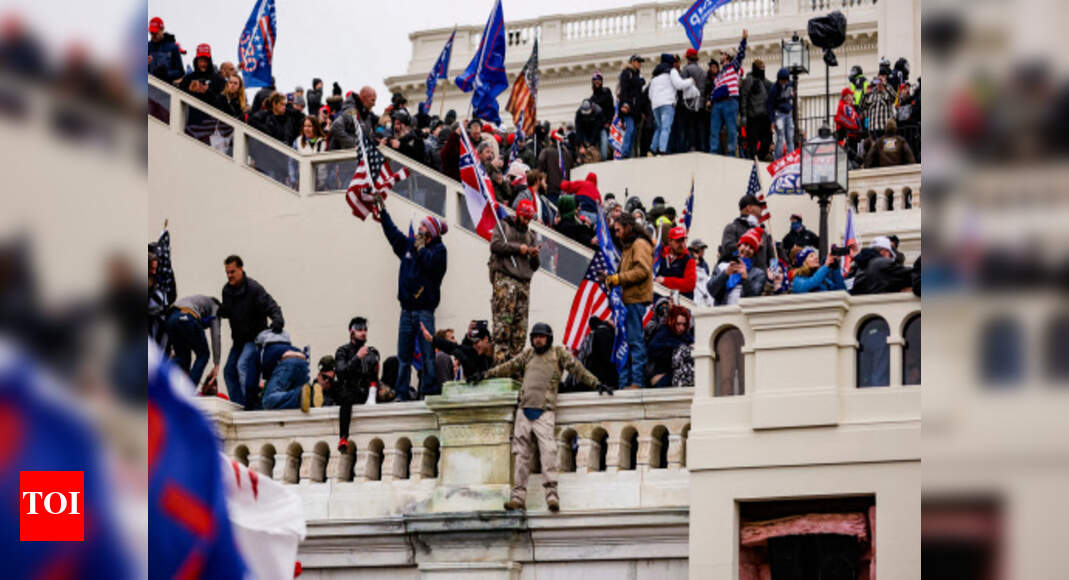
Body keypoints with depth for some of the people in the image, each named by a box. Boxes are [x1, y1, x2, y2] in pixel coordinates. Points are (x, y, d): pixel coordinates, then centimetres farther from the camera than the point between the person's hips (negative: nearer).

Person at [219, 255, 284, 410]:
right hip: (239, 339, 8)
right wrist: (221, 311, -8)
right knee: (229, 371, 7)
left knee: (243, 365, -26)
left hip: (255, 337, -8)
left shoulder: (254, 288, -18)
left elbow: (271, 307, -23)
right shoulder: (227, 290, 4)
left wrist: (277, 320, -44)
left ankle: (250, 406, -27)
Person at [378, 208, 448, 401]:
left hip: (425, 310, -6)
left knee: (428, 354, -6)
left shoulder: (438, 249, -1)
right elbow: (392, 232, 27)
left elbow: (431, 263, -19)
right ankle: (402, 393, 5)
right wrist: (382, 210, 30)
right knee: (403, 356, 4)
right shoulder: (409, 244, 16)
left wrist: (421, 248, -6)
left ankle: (427, 391, -6)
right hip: (407, 310, 6)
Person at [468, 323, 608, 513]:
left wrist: (596, 384, 3)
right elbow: (509, 367, 27)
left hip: (545, 411, -4)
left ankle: (551, 494, -24)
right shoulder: (527, 355, 21)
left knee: (548, 450, -18)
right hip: (524, 410, 4)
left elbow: (577, 369, 9)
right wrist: (484, 375, 29)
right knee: (521, 454, 0)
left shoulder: (559, 354, 11)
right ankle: (519, 496, 0)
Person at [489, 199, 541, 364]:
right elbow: (495, 245, -5)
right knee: (503, 323, -15)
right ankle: (500, 360, -20)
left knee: (520, 326, -2)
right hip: (504, 277, -5)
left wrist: (535, 256, 1)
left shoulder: (531, 235, 25)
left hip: (524, 282, 5)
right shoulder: (504, 226, 13)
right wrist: (518, 248, -4)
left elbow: (535, 266, 23)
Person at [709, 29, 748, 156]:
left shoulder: (734, 67, 9)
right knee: (714, 130, 1)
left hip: (730, 101, -7)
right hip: (717, 103, 7)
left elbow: (740, 54, -4)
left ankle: (731, 154, -8)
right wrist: (710, 99, 15)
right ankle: (713, 154, 1)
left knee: (731, 130, -7)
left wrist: (744, 39, -14)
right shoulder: (719, 74, 29)